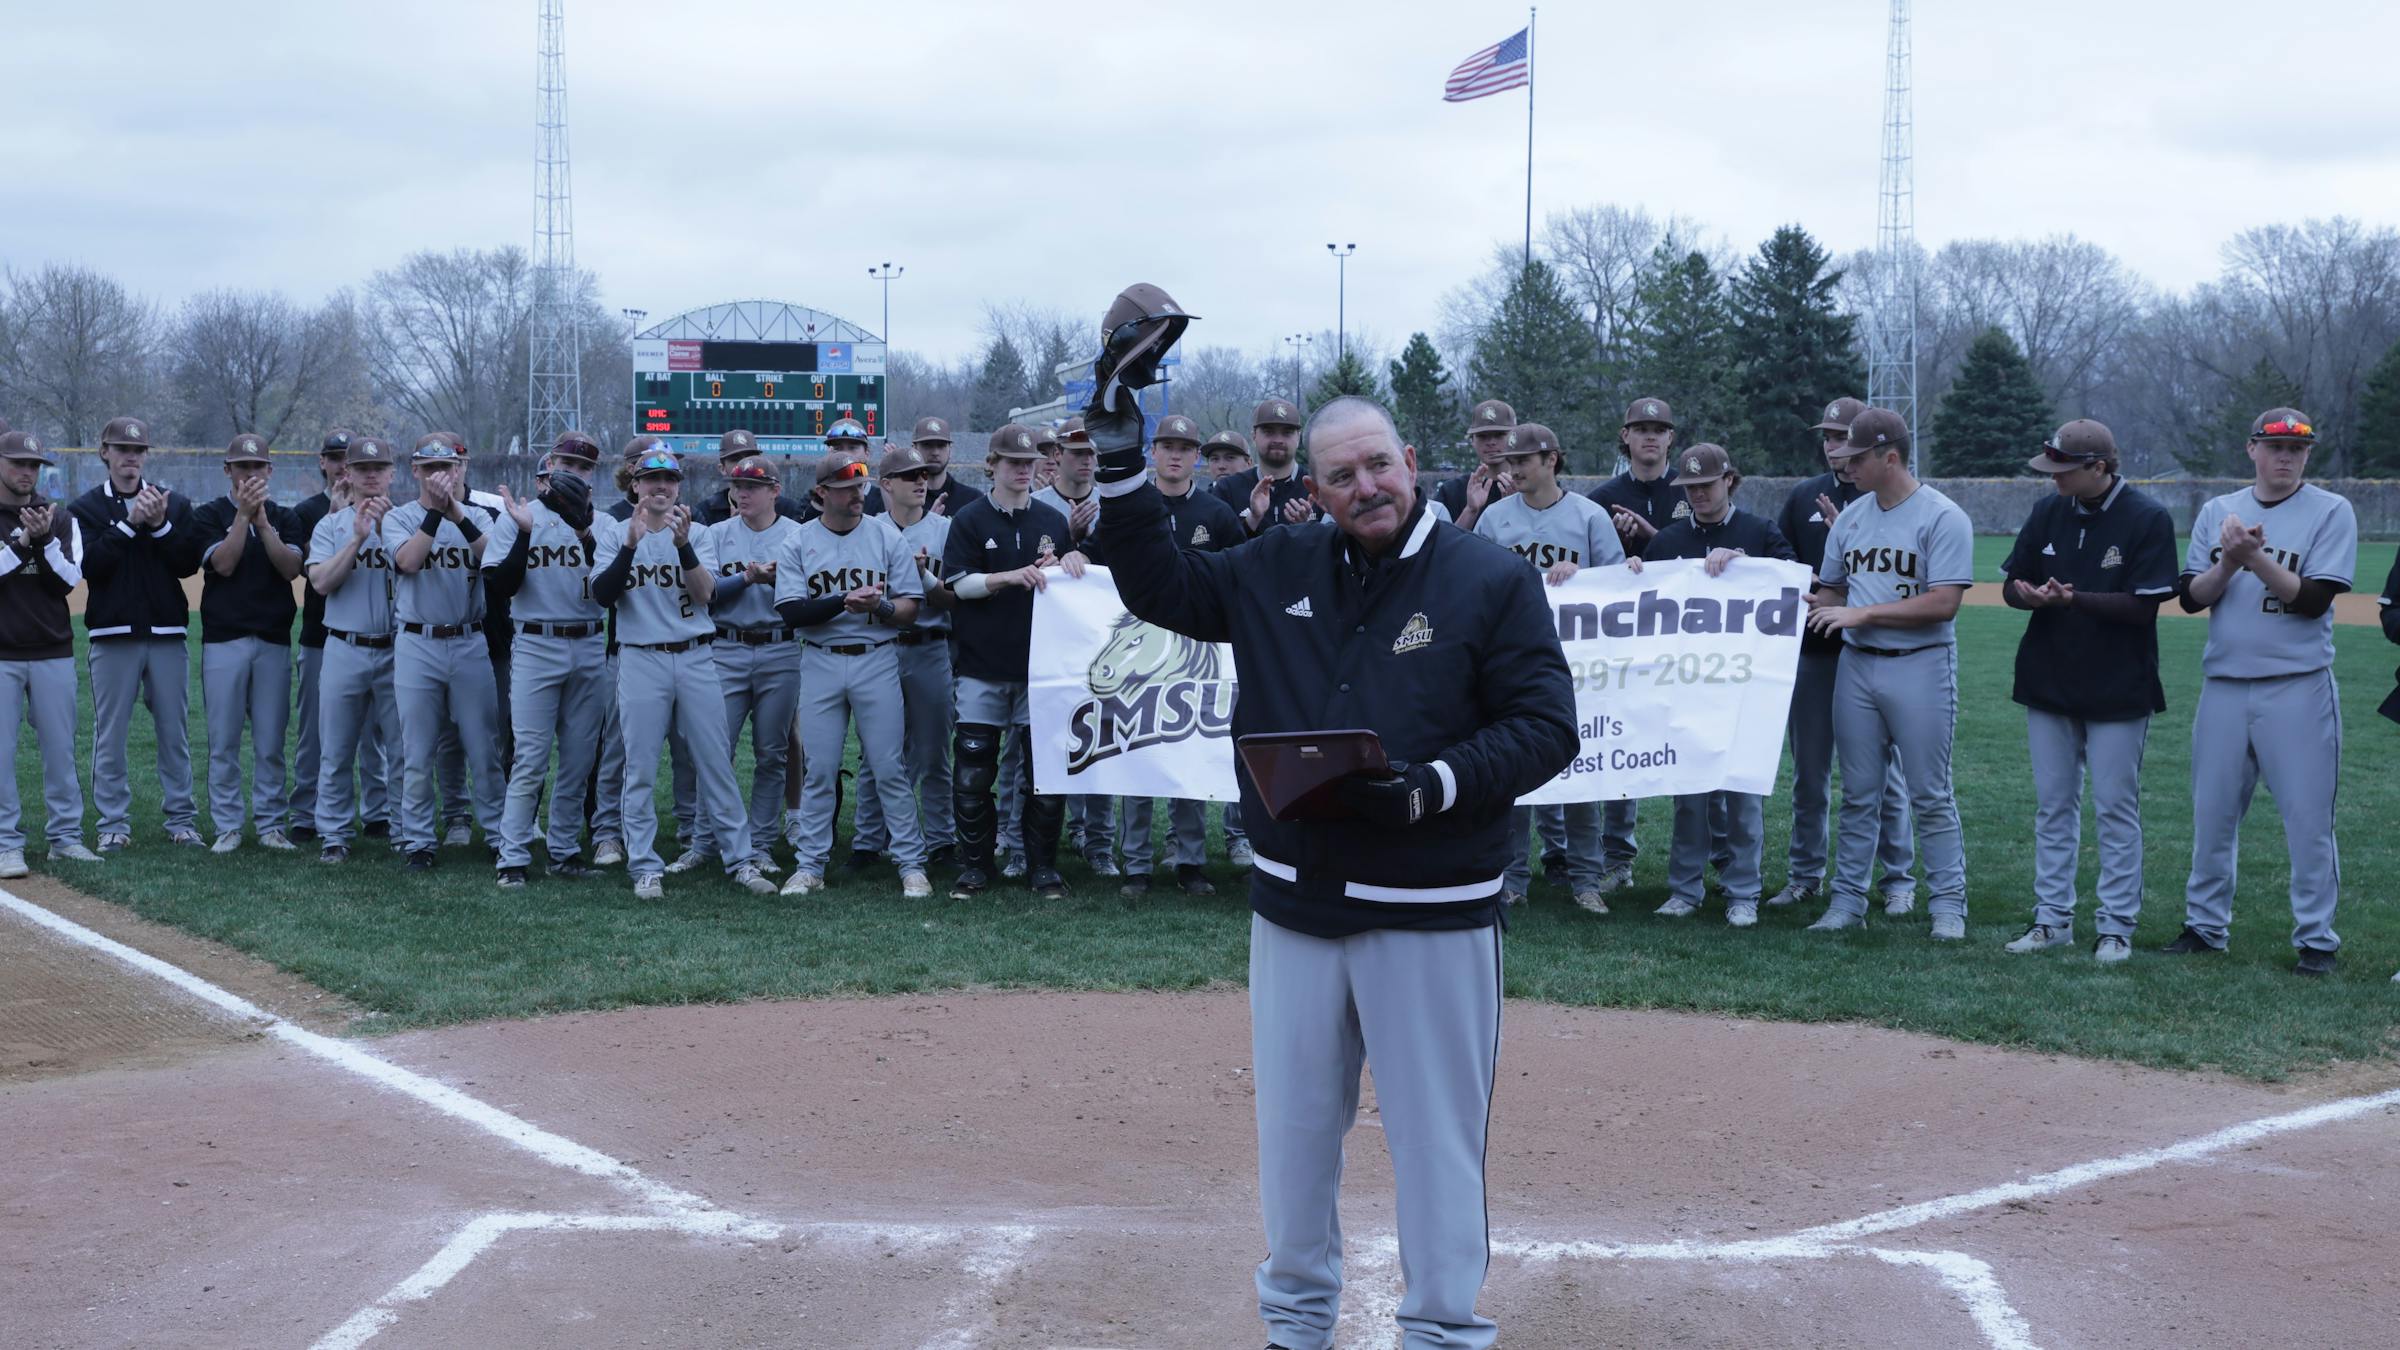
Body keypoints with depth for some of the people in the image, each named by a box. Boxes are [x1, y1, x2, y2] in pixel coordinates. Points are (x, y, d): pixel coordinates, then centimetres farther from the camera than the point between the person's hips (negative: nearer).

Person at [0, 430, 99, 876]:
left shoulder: (61, 520, 9)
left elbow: (70, 579, -1)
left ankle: (65, 837, 14)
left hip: (53, 653, 2)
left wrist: (44, 540, -15)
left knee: (60, 748, 6)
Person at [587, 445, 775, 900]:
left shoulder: (697, 534, 8)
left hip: (695, 658, 1)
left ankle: (739, 859, 9)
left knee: (716, 764, 3)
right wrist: (631, 543, -19)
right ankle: (644, 867, 8)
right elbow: (602, 594, -9)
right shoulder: (615, 533, 6)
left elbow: (704, 593, -7)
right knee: (640, 769, 0)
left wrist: (683, 544, -21)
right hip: (640, 661, -1)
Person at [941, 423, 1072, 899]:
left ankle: (1043, 867, 12)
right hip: (982, 665, -2)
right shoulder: (969, 520, 3)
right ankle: (974, 865, 12)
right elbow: (958, 582, -7)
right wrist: (1012, 577, -19)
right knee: (972, 772, 0)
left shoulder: (1053, 522, 11)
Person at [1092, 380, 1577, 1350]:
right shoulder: (1276, 570, 6)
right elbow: (1158, 587, 15)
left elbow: (1546, 729, -9)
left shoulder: (1492, 579, -7)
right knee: (1293, 1122, 15)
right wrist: (1121, 466, 4)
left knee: (1438, 1129, 3)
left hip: (1433, 912, -4)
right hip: (1294, 903, 5)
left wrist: (1432, 787, -22)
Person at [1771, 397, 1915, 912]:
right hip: (1813, 650, 4)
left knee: (1884, 772, 1)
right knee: (1808, 772, 11)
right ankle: (1805, 874, 21)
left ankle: (1899, 878, 10)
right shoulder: (1805, 496, 11)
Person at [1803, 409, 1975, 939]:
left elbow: (1944, 602, -18)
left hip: (1920, 667, -6)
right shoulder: (1851, 517, 11)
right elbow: (1833, 590, 20)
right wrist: (1810, 604, -3)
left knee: (1931, 795, 0)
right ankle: (1848, 898, 16)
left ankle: (1948, 903, 9)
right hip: (1856, 666, 6)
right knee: (1858, 793, 10)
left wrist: (1862, 613, -19)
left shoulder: (1942, 517, -10)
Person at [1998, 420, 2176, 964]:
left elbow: (2144, 606, -17)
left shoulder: (2148, 520, -11)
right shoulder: (2048, 513, 5)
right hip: (2048, 684, 5)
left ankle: (2116, 926, 9)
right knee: (2053, 806, 11)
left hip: (2117, 692, -5)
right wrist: (2029, 595, -16)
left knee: (2116, 809, 2)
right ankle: (2053, 918, 20)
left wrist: (2073, 599, -28)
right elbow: (2011, 584, 8)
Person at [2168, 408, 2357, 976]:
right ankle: (2205, 925, 21)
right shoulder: (2217, 511, 10)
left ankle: (2317, 939, 7)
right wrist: (2229, 561, -14)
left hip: (2298, 688, -4)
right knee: (2212, 812, 9)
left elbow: (2313, 600, -12)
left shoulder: (2331, 512, -2)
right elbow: (2190, 597, 3)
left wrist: (2255, 557, -21)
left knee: (2309, 817, -2)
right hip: (2224, 684, 4)